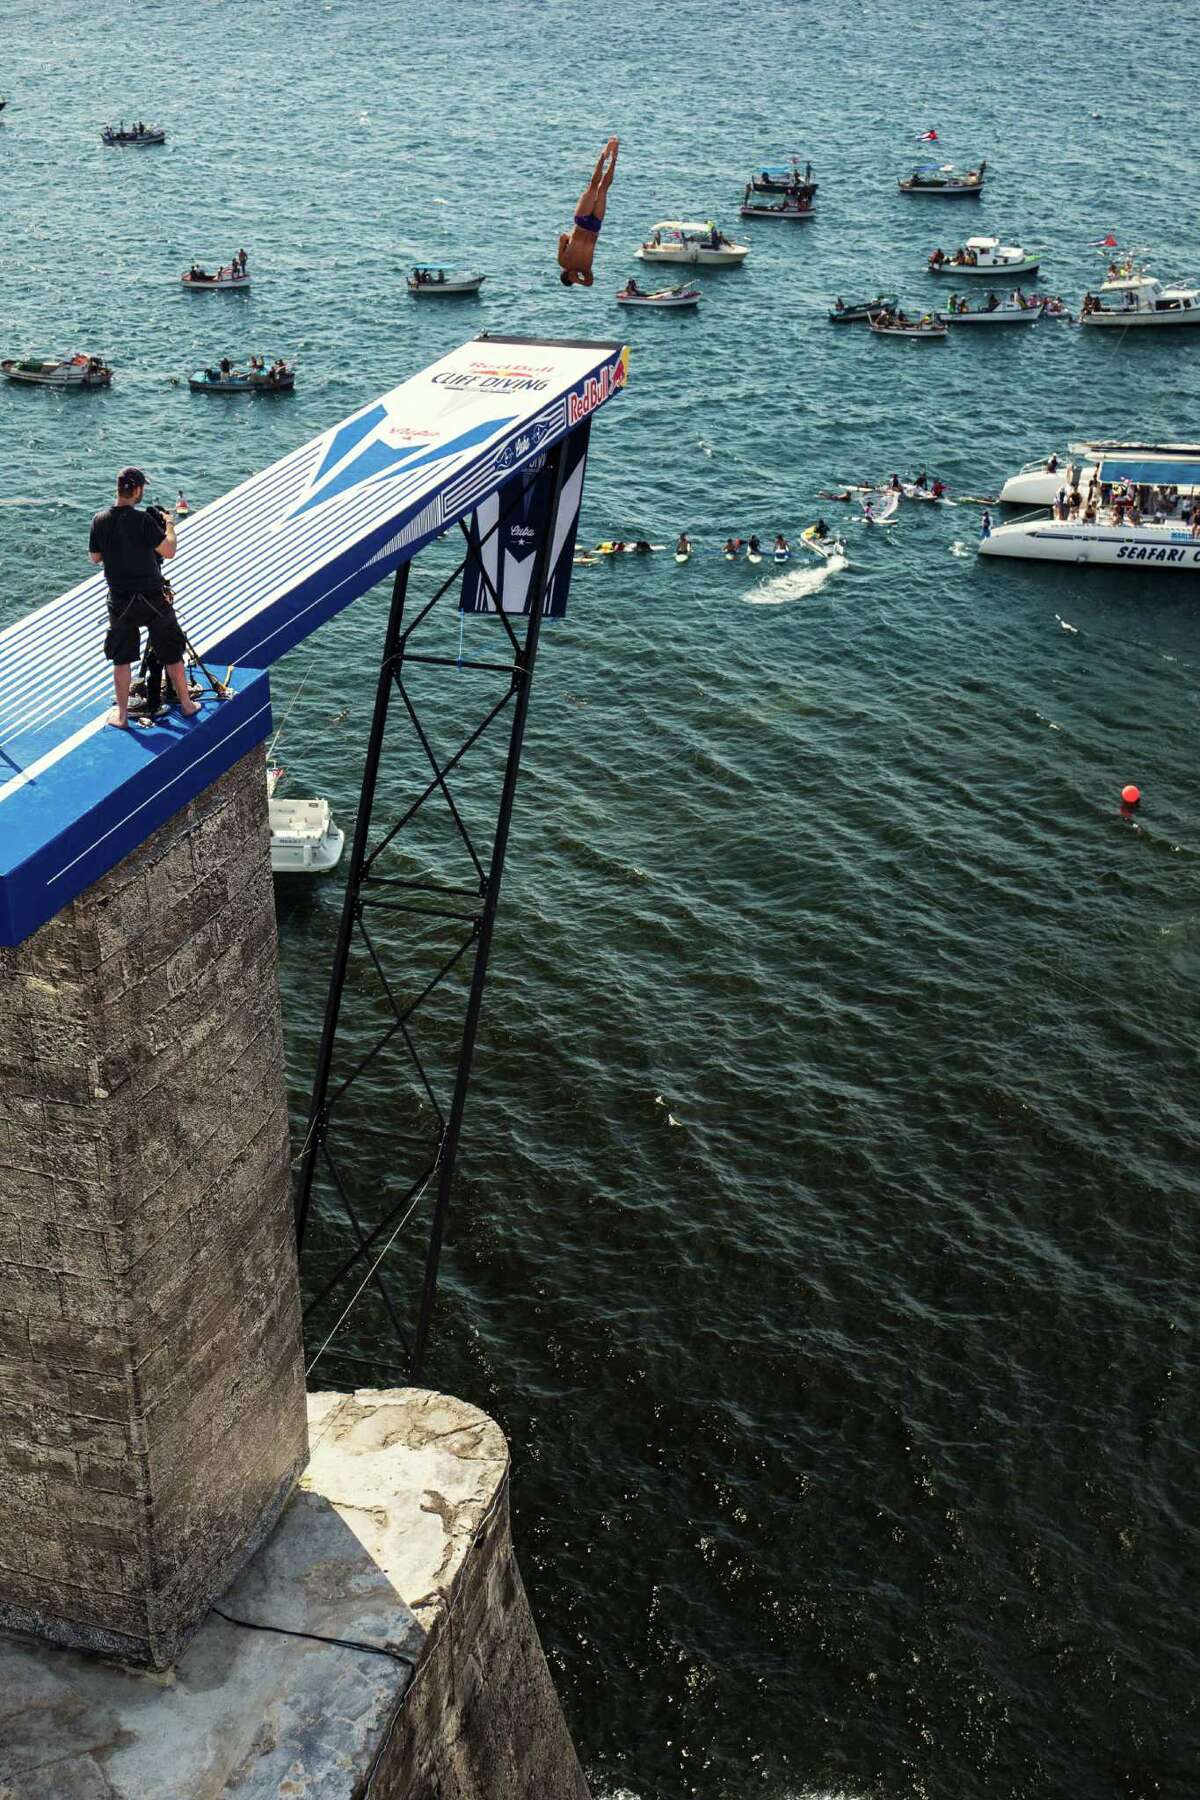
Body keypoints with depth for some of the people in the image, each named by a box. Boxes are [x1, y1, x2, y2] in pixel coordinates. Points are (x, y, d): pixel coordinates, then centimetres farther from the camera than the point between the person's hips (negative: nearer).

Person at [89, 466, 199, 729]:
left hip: (121, 601, 3)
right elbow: (168, 551, -14)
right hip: (153, 599, -3)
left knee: (121, 659, 12)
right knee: (172, 655, 12)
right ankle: (186, 705, 23)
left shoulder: (99, 521, -5)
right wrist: (169, 526, 2)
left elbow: (95, 557, 8)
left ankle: (121, 715, 15)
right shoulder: (143, 520, -18)